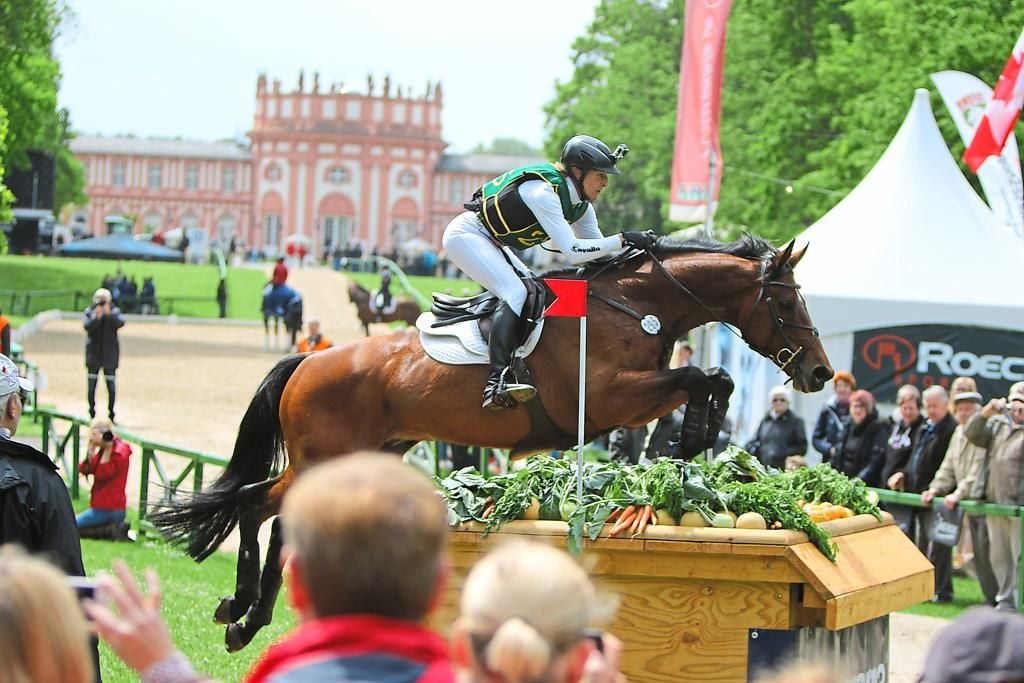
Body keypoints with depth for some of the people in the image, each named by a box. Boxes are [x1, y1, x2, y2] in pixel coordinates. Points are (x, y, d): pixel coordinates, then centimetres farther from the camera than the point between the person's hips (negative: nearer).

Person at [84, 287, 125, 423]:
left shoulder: (114, 311, -1)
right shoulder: (89, 312, -1)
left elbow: (120, 323, -19)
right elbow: (87, 326, -16)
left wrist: (109, 314, -32)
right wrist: (96, 316, -31)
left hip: (109, 354, -1)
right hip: (93, 353, 1)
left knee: (111, 385, -2)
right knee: (92, 384, 5)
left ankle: (111, 414, 5)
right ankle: (92, 413, 15)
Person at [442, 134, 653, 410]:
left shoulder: (581, 205, 0)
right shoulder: (542, 192, -28)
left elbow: (598, 251, 4)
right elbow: (573, 251, -35)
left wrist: (634, 252, -11)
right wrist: (623, 240, -34)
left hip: (490, 243, 11)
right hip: (465, 235, -11)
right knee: (515, 292, -25)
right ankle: (497, 382, -37)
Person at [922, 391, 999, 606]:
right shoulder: (958, 433, 15)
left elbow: (979, 469, -20)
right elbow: (949, 467, 18)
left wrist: (960, 493, -23)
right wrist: (936, 488, 5)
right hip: (969, 502, 8)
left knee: (986, 550, -11)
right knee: (978, 552, 9)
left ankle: (994, 598, -5)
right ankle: (989, 596, 15)